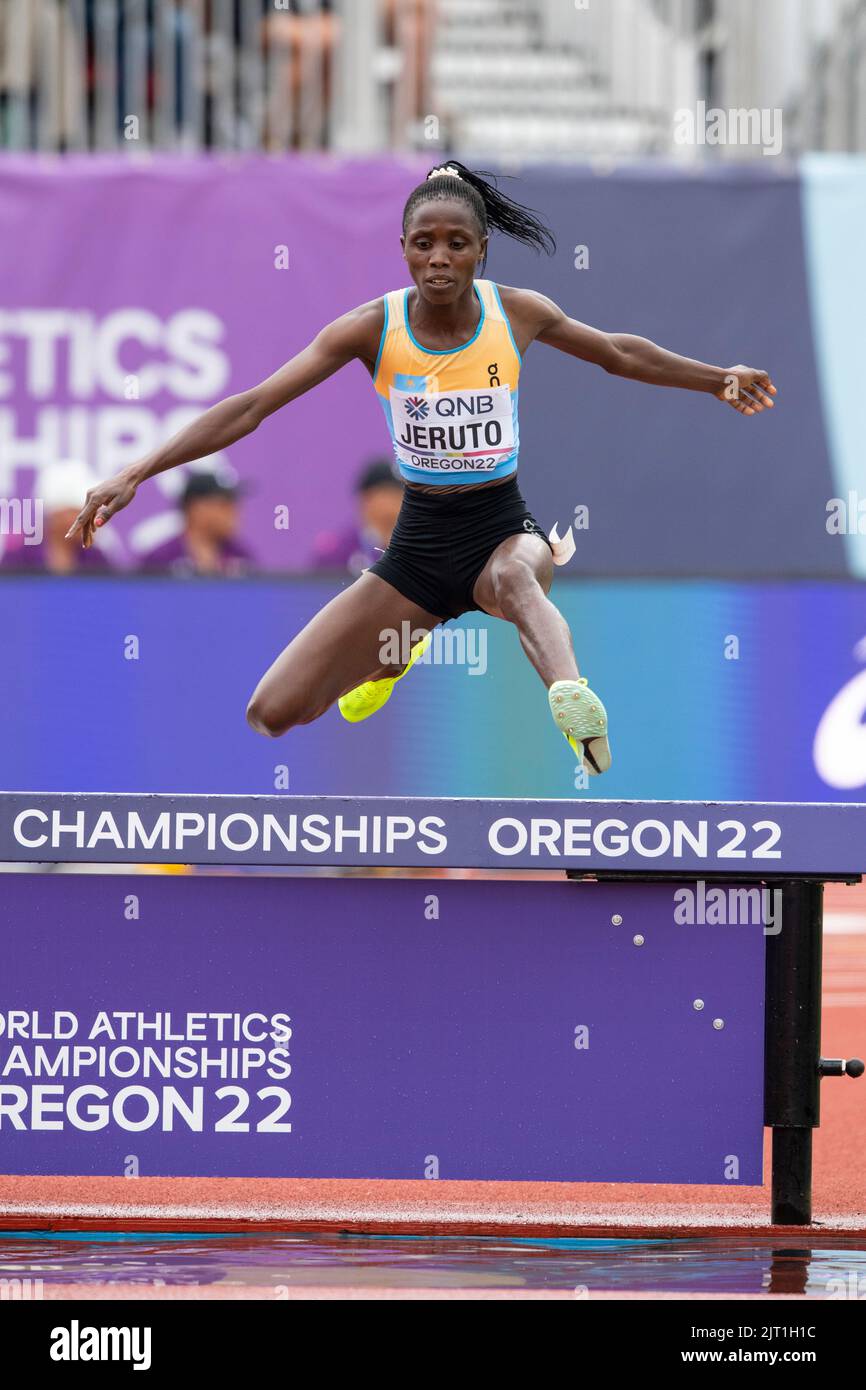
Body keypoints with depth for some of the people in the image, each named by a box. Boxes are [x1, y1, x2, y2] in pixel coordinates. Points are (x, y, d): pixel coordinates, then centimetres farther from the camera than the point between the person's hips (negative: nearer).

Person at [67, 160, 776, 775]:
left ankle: (571, 695, -67)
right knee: (273, 714, -4)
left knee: (515, 577, -41)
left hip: (505, 529, -2)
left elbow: (619, 353, 15)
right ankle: (393, 653, 27)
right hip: (418, 543, 2)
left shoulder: (518, 313, -6)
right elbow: (251, 408, -13)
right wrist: (136, 473, -20)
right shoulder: (373, 328, -10)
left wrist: (717, 379, 18)